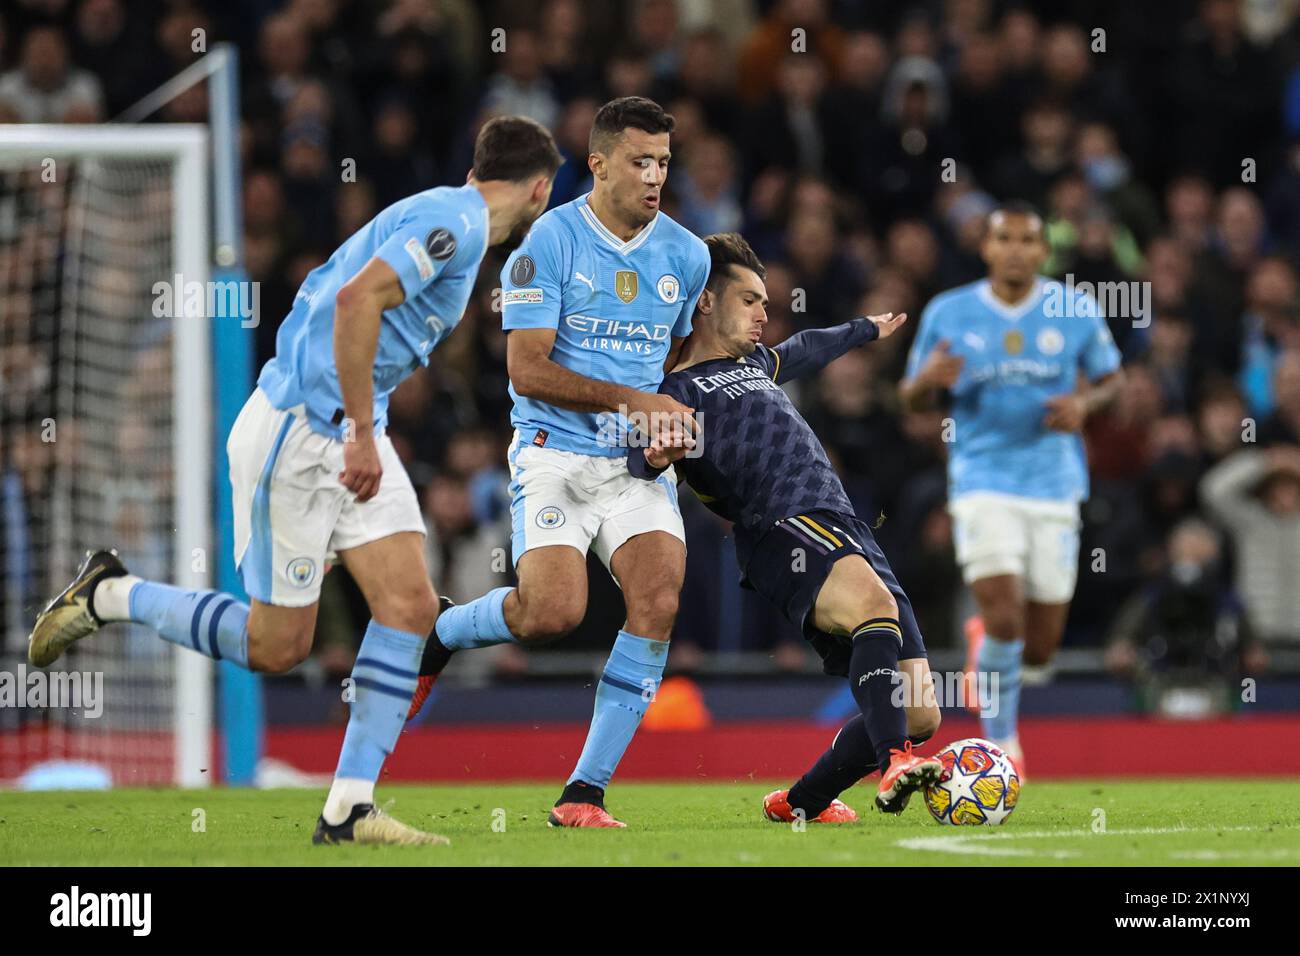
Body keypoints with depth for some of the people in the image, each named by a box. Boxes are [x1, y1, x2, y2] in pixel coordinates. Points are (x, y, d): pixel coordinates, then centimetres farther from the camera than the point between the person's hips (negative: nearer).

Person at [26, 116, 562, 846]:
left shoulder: (454, 220, 16)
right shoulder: (454, 222, -15)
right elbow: (358, 298, -28)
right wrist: (361, 434, -26)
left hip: (352, 435, 10)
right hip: (300, 432, -10)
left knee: (410, 604, -4)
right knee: (277, 644, -2)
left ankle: (349, 809, -4)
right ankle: (107, 597, 17)